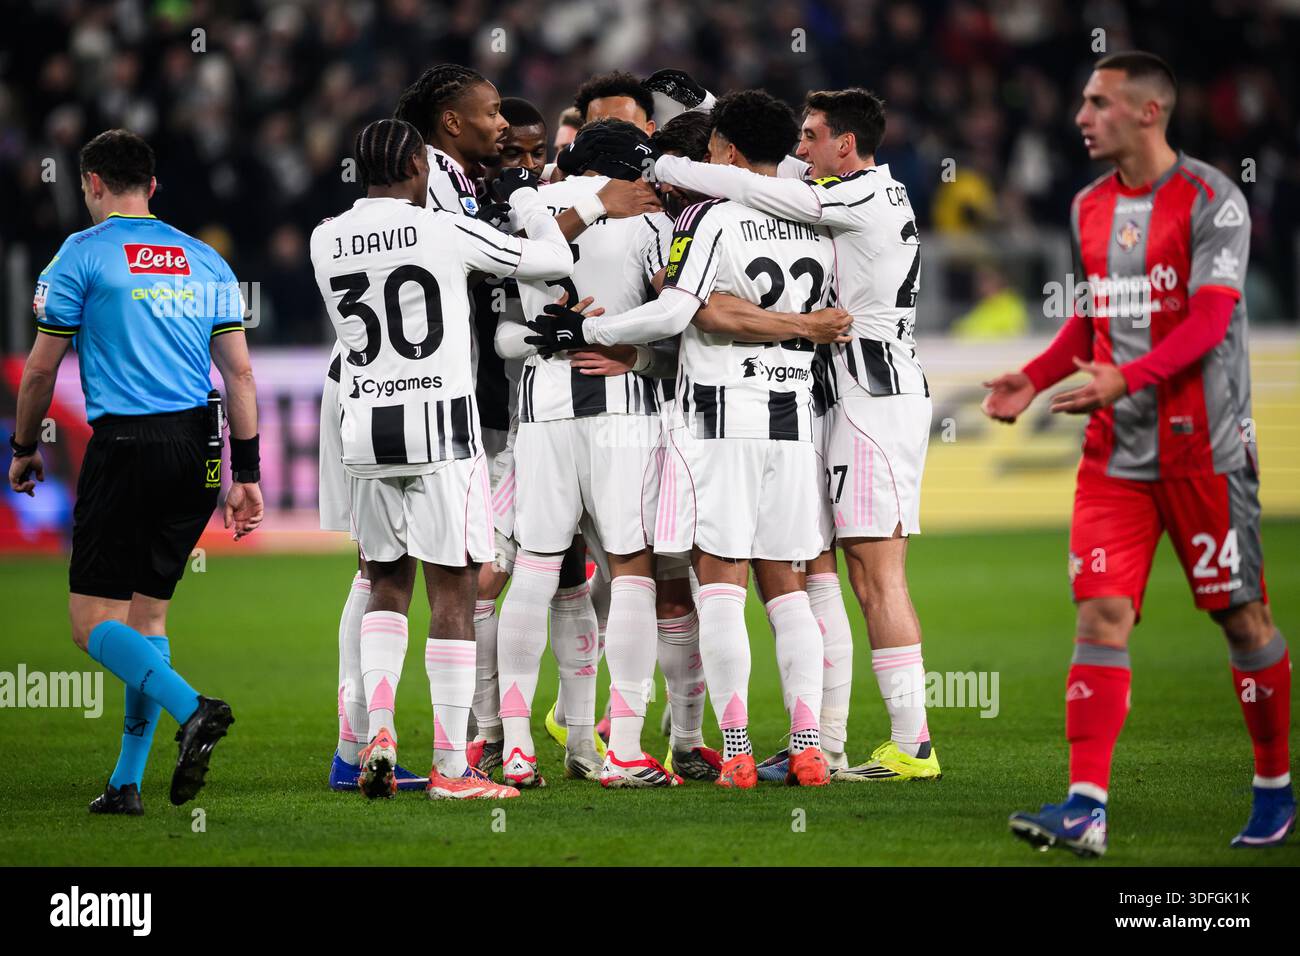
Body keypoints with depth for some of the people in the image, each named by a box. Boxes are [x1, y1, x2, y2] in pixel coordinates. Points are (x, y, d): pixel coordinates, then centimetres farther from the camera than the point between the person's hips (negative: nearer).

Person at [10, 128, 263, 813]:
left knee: (93, 623, -3)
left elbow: (40, 371, 1)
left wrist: (23, 449, 16)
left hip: (126, 447, -6)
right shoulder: (205, 261, 13)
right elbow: (239, 373, 10)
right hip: (198, 449, 6)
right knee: (148, 612, 13)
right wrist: (247, 474, 13)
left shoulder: (82, 254, -1)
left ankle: (191, 710, -27)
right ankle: (127, 784, 11)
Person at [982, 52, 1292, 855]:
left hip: (1202, 448, -6)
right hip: (1114, 454, 6)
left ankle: (1276, 789, 19)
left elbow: (1209, 320, -17)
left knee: (1241, 614, 3)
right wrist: (1035, 379, 8)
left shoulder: (1212, 200, -9)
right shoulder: (1091, 207, 12)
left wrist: (1126, 378, -30)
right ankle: (1086, 809, -11)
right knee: (1101, 614, -5)